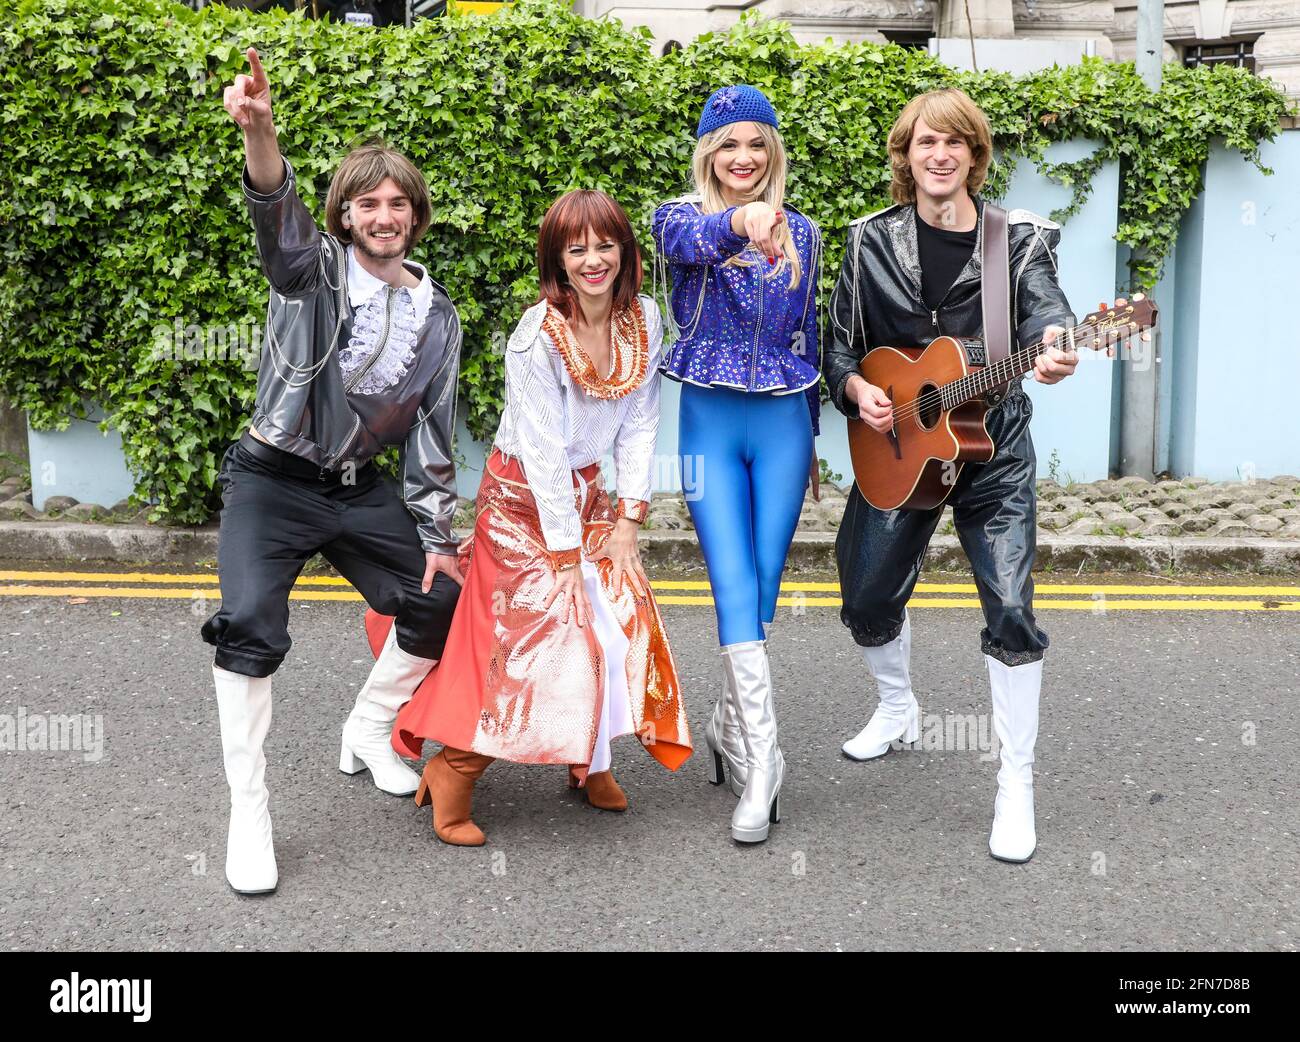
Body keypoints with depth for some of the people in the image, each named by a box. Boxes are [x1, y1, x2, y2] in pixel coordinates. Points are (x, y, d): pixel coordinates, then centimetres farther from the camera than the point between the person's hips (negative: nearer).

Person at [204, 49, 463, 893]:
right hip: (274, 481, -4)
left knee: (442, 603, 4)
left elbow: (433, 430, 6)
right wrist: (259, 132, -53)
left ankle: (368, 736, 29)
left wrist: (437, 536, 2)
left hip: (359, 490, 5)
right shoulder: (313, 268, -8)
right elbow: (278, 216, -32)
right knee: (251, 626, -23)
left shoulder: (437, 316, 3)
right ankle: (249, 814, -10)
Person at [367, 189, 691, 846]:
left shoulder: (643, 320, -6)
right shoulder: (538, 337, -24)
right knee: (532, 633, -9)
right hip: (525, 495, -6)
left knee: (621, 617, 1)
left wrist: (628, 521, -5)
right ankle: (452, 775, 6)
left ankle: (588, 760, 22)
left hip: (587, 492, 6)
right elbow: (543, 454, -23)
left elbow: (639, 426, 0)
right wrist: (568, 555, -20)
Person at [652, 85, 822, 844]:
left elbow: (809, 337, 15)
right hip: (709, 421, -2)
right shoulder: (680, 219, -1)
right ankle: (762, 760, -9)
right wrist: (738, 220, -50)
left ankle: (731, 724, 25)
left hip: (783, 423, 3)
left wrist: (810, 437, 18)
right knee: (735, 585, -10)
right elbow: (692, 242, -27)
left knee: (764, 586, 6)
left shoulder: (802, 233, 8)